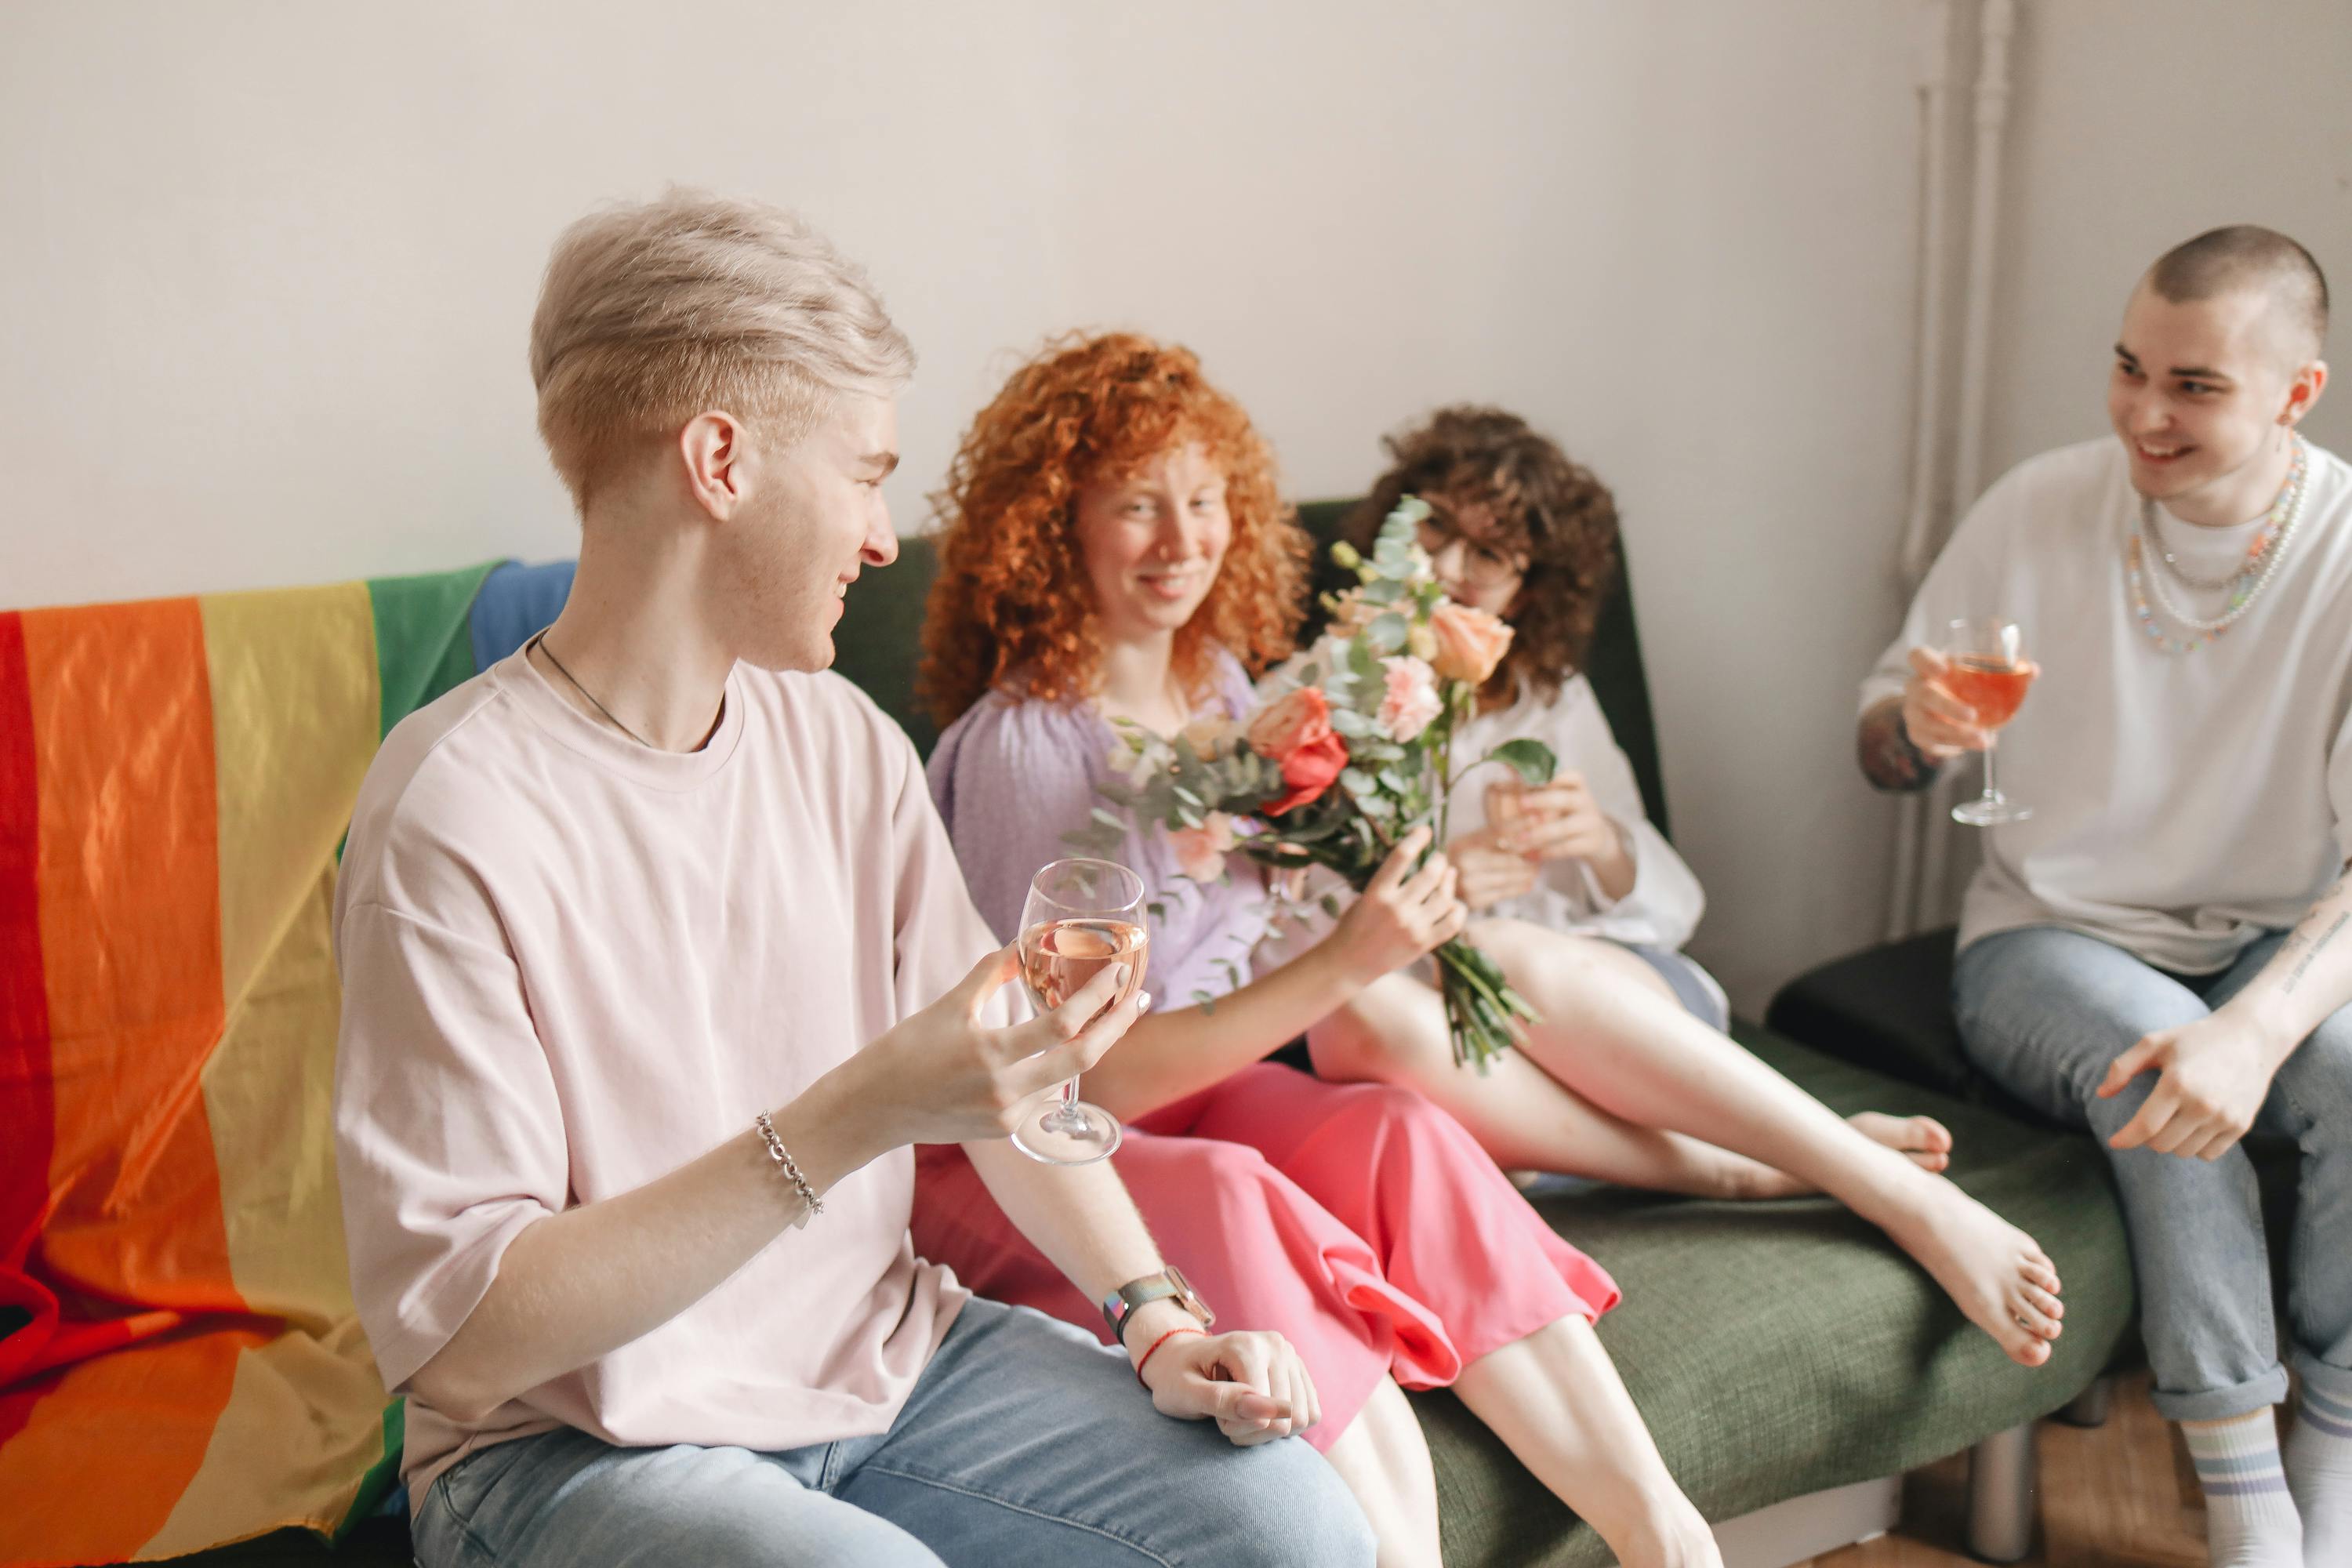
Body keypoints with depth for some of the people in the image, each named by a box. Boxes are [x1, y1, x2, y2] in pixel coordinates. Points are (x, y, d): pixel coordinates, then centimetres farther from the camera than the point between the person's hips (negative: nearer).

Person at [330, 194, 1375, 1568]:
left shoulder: (844, 743, 3)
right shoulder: (455, 817, -19)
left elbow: (1000, 1067, 8)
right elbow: (451, 1337, -22)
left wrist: (1156, 1319, -7)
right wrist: (849, 1122, -30)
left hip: (884, 1359, 6)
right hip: (574, 1449, -5)